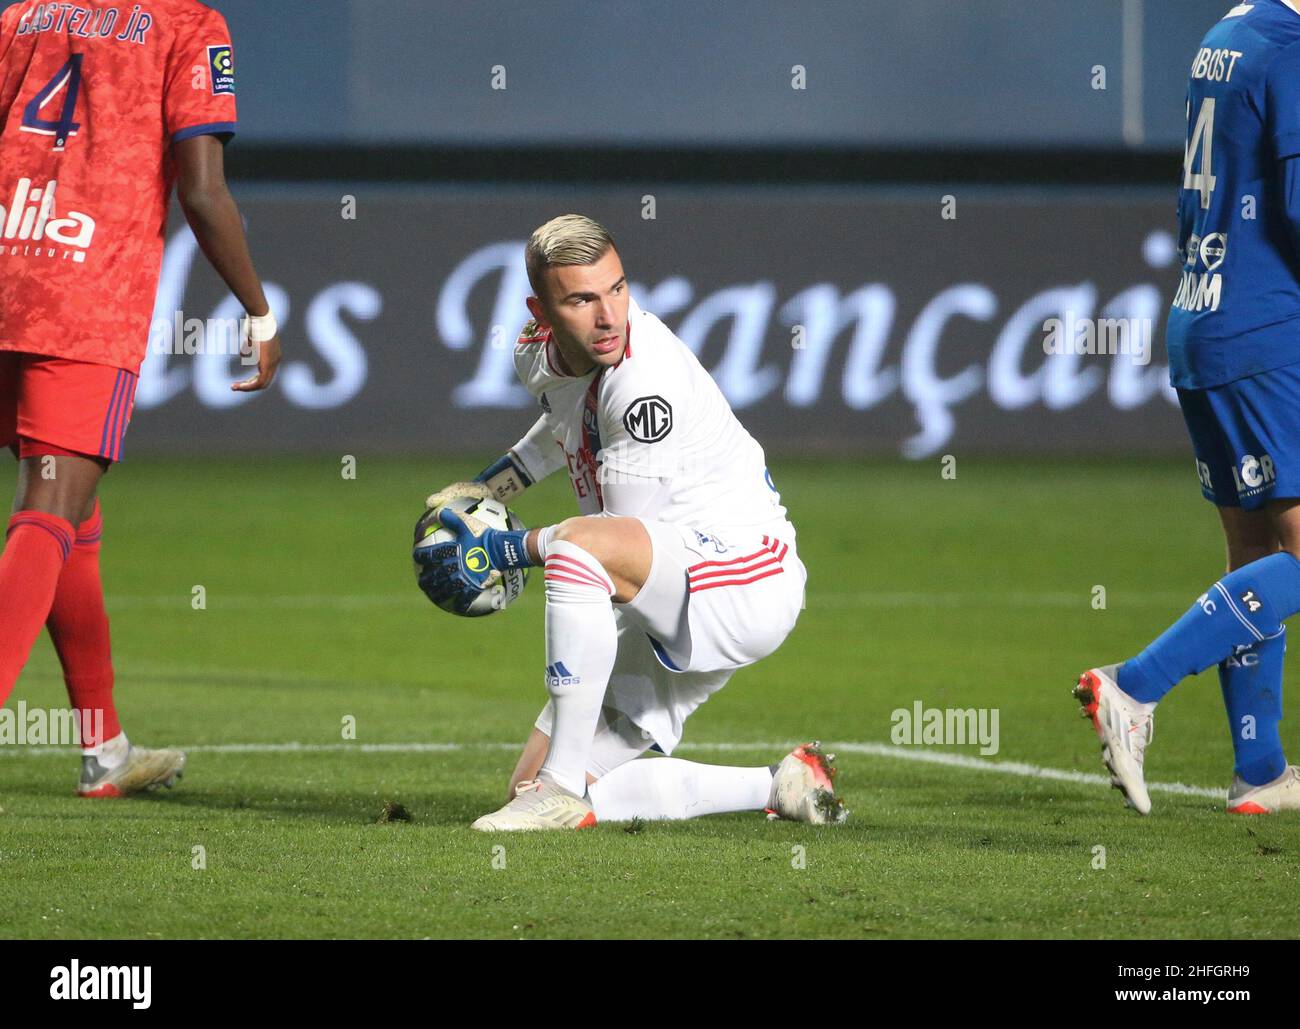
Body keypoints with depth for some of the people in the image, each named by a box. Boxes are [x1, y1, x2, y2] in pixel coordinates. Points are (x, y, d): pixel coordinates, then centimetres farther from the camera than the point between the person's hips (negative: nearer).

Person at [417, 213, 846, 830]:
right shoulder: (541, 355, 2)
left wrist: (499, 552, -14)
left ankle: (564, 786, -29)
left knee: (577, 543, -37)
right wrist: (483, 490, 24)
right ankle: (779, 788, 13)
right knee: (528, 792, 6)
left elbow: (627, 530, -18)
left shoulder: (647, 382, -24)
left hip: (746, 579, -10)